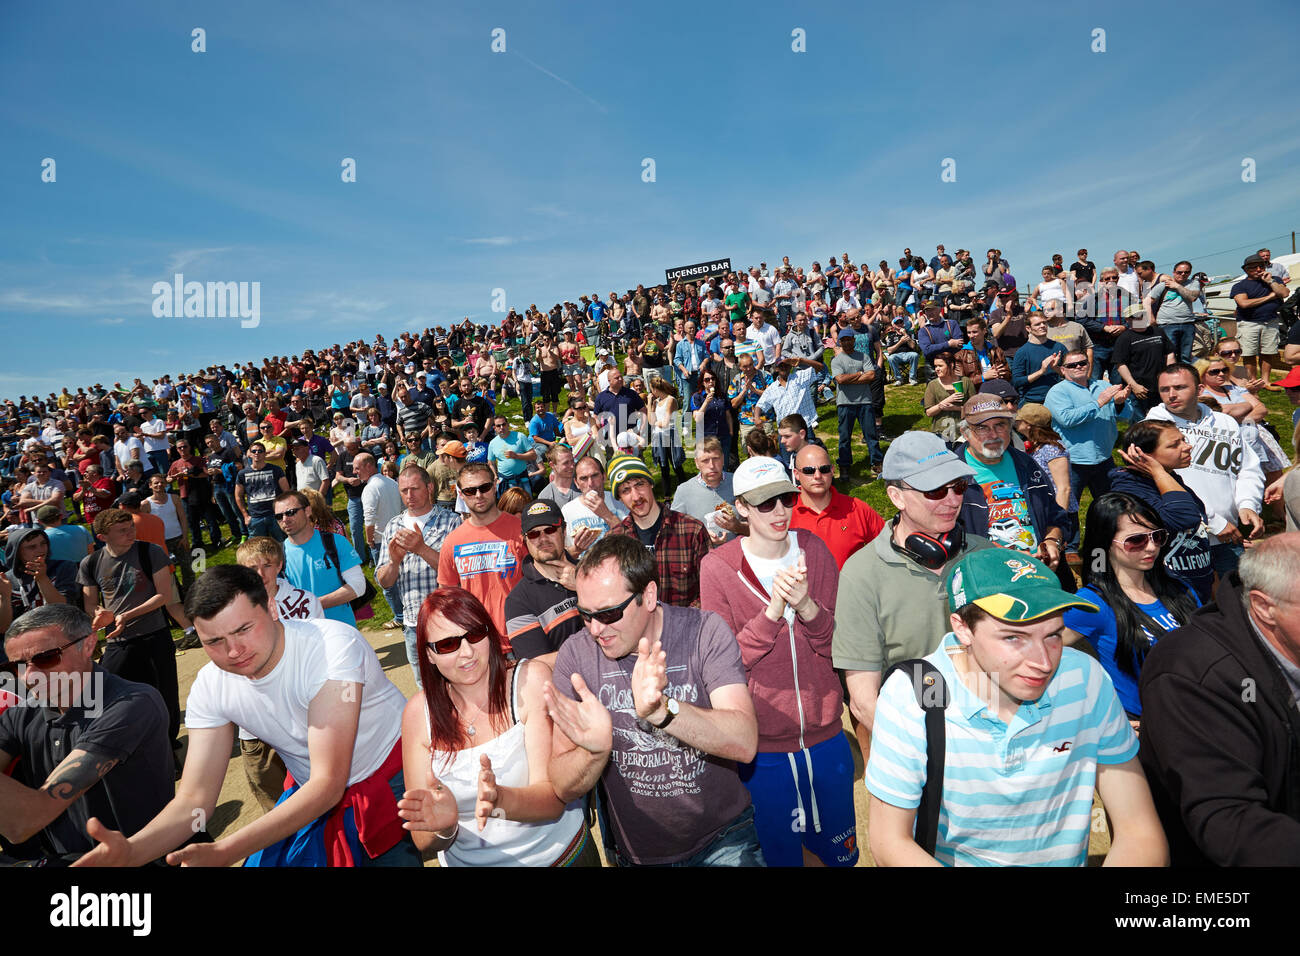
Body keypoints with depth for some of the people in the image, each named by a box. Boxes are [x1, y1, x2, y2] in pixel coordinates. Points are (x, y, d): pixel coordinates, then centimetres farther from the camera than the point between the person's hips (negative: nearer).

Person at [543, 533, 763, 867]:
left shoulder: (704, 631, -15)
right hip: (633, 851, 4)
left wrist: (662, 710, -40)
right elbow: (563, 789, -10)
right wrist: (595, 751, -31)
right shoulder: (576, 655, -12)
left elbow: (745, 744, -25)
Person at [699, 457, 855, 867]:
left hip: (825, 735, 3)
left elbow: (840, 645, -5)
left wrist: (807, 606, -25)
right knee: (779, 852, 18)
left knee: (840, 852, 23)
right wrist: (773, 611, -27)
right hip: (763, 747, -3)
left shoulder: (813, 550, -4)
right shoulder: (717, 567, -12)